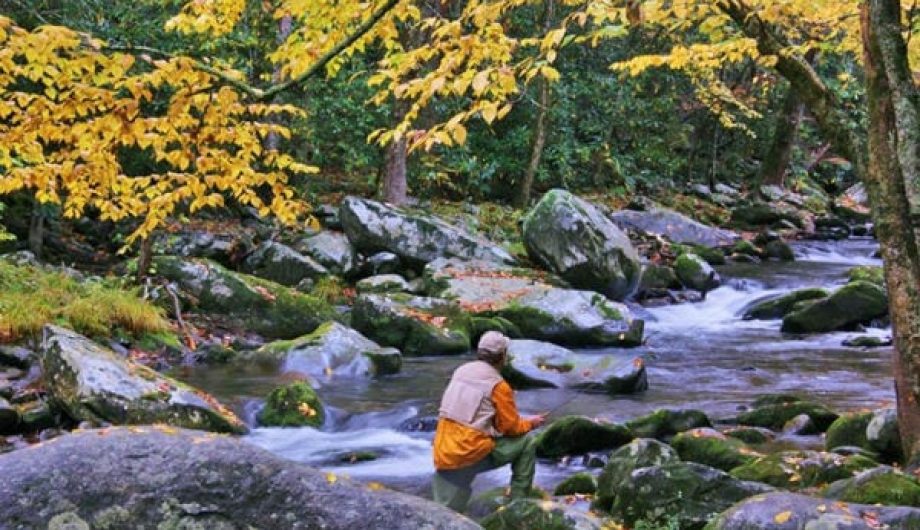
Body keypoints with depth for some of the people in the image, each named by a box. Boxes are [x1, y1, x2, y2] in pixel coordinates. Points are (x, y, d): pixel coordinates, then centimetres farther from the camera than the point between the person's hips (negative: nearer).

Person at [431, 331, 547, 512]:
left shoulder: (461, 371, 11)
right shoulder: (498, 385, -7)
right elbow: (512, 427, -1)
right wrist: (530, 423, 19)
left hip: (443, 455, 6)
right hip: (473, 454, -6)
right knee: (527, 443, 13)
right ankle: (519, 503, 17)